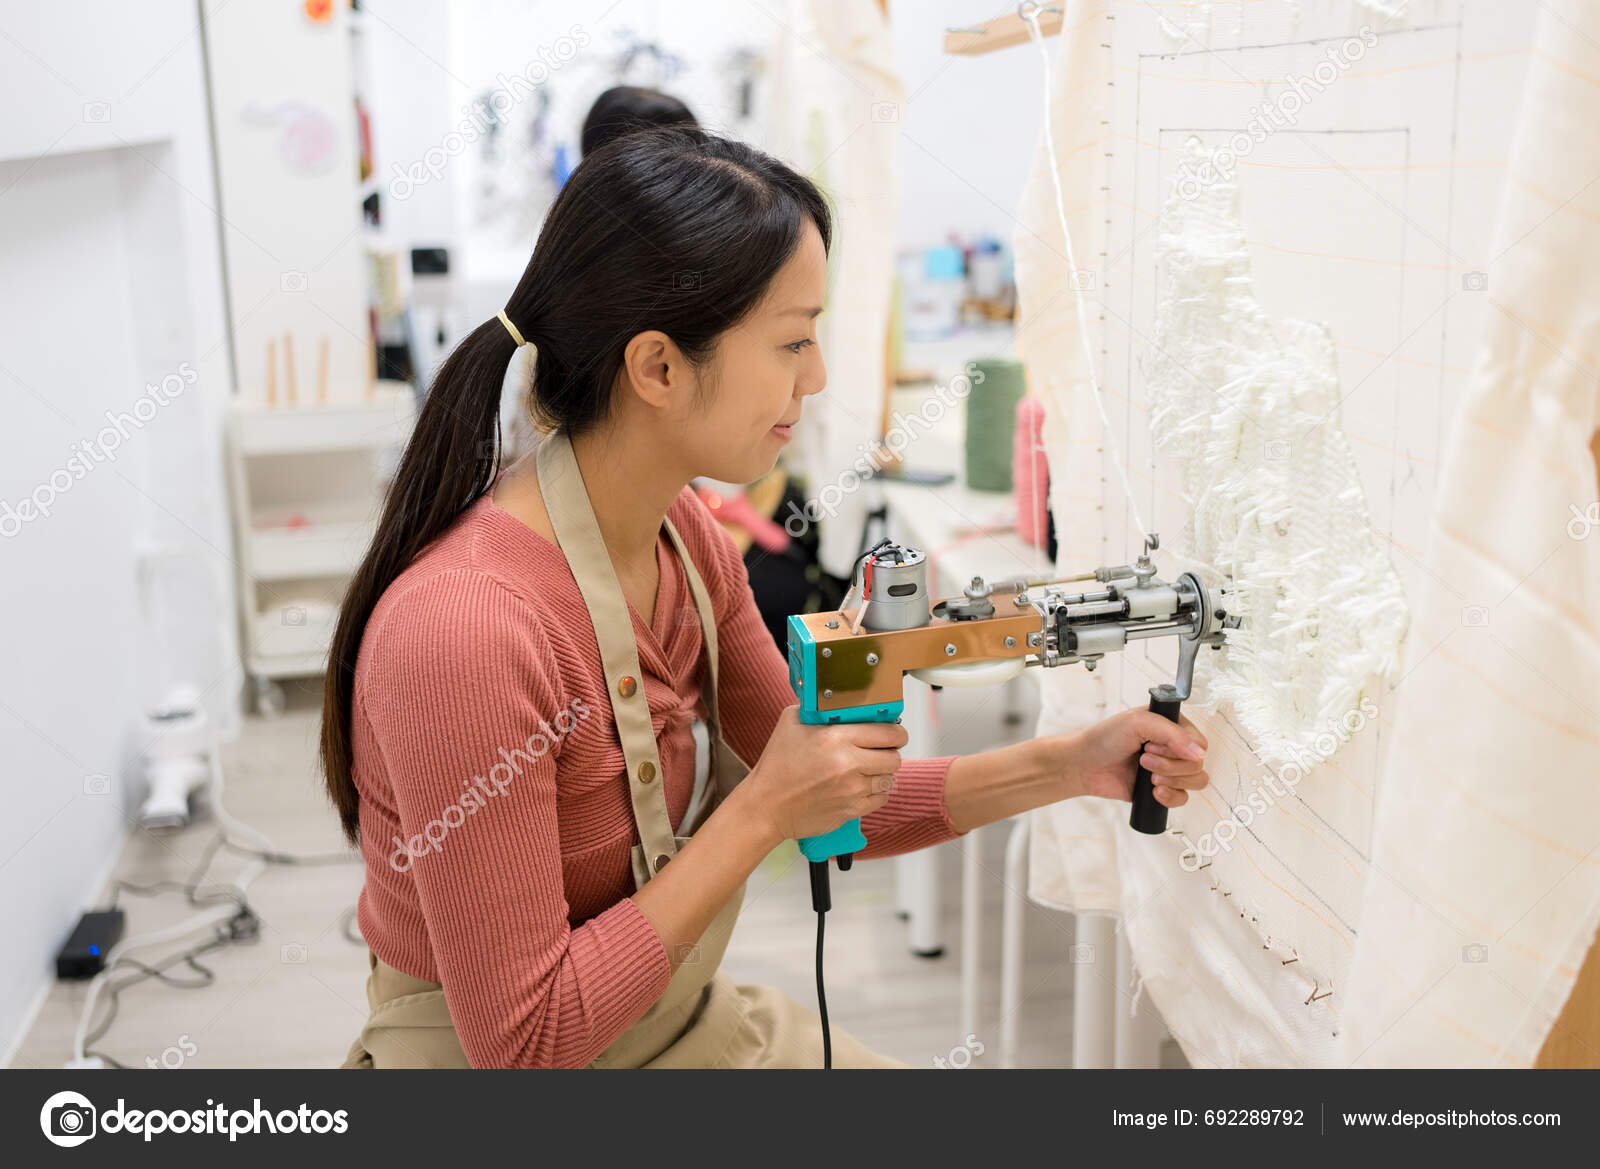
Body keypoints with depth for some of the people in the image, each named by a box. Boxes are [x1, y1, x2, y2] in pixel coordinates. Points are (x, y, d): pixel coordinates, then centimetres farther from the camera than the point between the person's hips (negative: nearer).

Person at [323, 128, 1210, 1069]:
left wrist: (1065, 767, -6)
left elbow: (832, 798, 4)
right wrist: (763, 813, -25)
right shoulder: (465, 626, -31)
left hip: (687, 1023, 7)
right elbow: (521, 1041, -25)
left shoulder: (684, 537, -6)